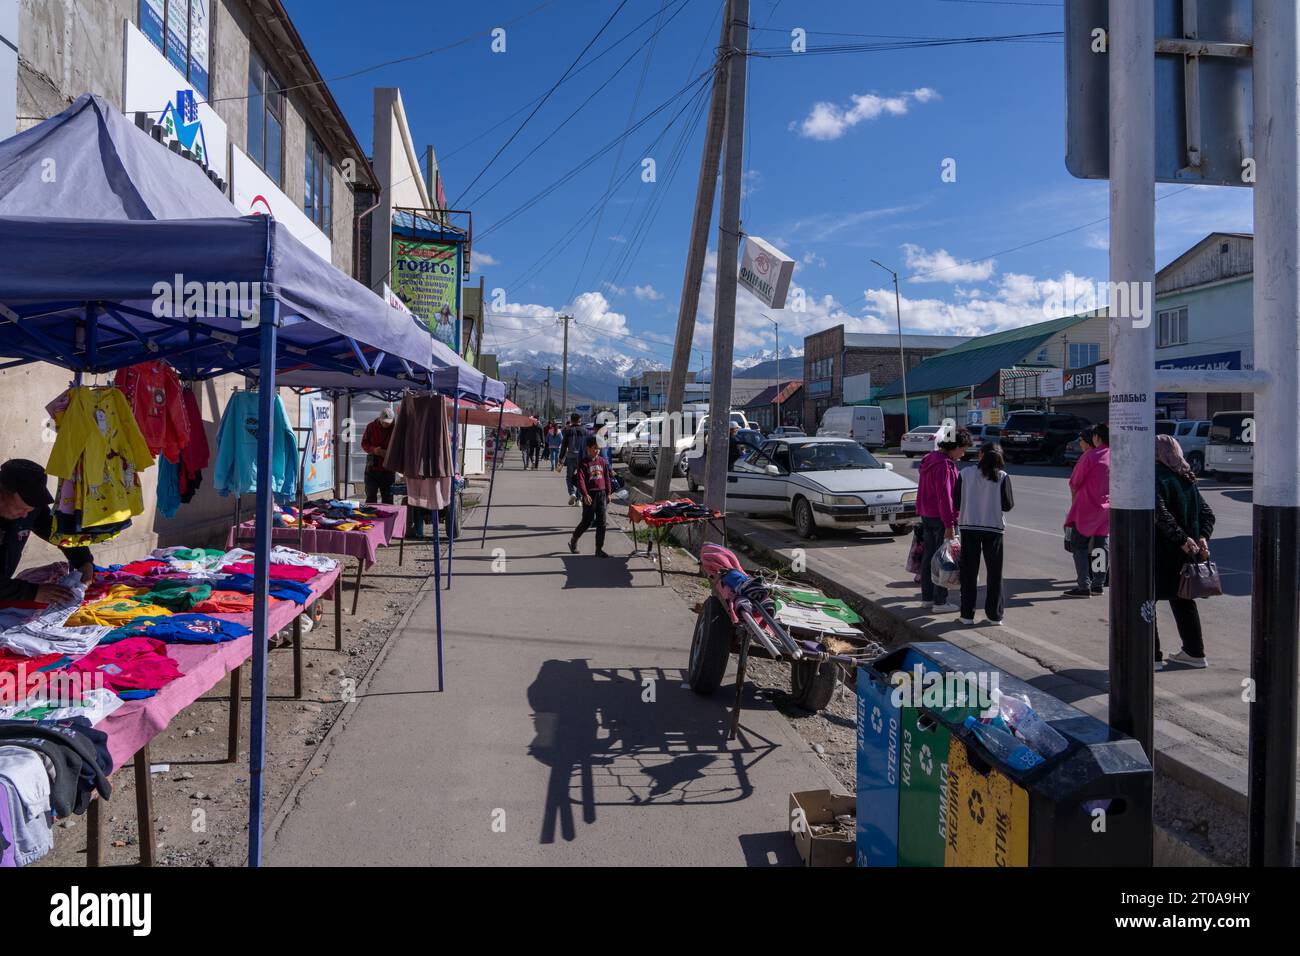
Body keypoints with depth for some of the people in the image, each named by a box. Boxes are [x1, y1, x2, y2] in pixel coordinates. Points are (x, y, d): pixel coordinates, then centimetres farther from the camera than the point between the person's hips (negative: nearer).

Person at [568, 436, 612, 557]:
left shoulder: (602, 461, 7)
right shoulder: (583, 463, -8)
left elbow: (607, 477, 13)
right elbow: (580, 480, -15)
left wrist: (608, 493, 11)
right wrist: (585, 495, -25)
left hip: (601, 494, 5)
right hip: (590, 495, -5)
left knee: (601, 522, 3)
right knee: (587, 521, 1)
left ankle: (599, 549, 10)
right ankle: (573, 541, 25)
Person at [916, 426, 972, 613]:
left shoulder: (930, 460, 13)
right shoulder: (944, 465, -19)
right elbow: (945, 496, -23)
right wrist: (949, 524, -22)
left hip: (926, 516, 10)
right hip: (940, 518, -10)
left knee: (928, 556, 14)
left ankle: (927, 597, 22)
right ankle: (940, 602, 2)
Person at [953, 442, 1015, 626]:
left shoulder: (965, 473, -3)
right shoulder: (1002, 477, -5)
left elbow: (956, 502, -1)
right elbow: (1008, 505, -6)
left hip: (969, 526, 1)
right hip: (993, 528, -1)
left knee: (969, 571, 8)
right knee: (994, 572, 10)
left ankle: (967, 614, 10)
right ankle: (994, 616, 14)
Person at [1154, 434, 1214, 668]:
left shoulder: (1155, 478, -15)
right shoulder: (1187, 479, 11)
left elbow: (1161, 515, -27)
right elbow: (1207, 513, 10)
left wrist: (1182, 539, -23)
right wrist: (1202, 537, 0)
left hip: (1160, 554, -8)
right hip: (1184, 553, 8)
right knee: (1182, 600, 19)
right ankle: (1194, 652, 27)